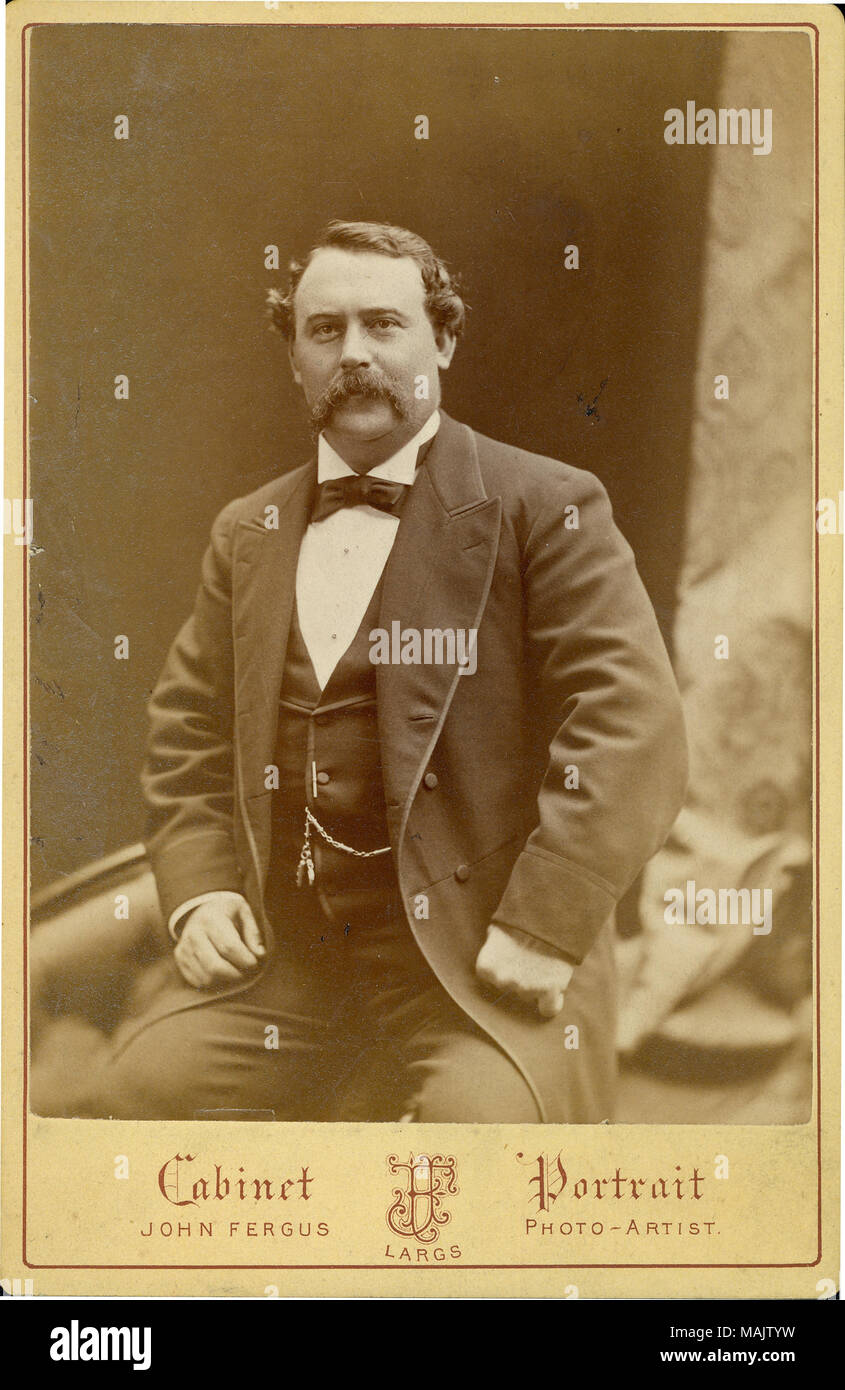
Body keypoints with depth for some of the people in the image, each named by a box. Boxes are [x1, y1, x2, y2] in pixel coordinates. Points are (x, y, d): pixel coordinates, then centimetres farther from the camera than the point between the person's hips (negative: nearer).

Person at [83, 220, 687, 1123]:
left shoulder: (545, 506, -1)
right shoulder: (247, 533, 17)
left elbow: (633, 724, -9)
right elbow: (187, 728, 20)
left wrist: (544, 924, -17)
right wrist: (198, 891, 3)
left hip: (473, 950, -4)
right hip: (280, 944, 5)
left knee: (490, 1114, -28)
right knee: (139, 1082, -15)